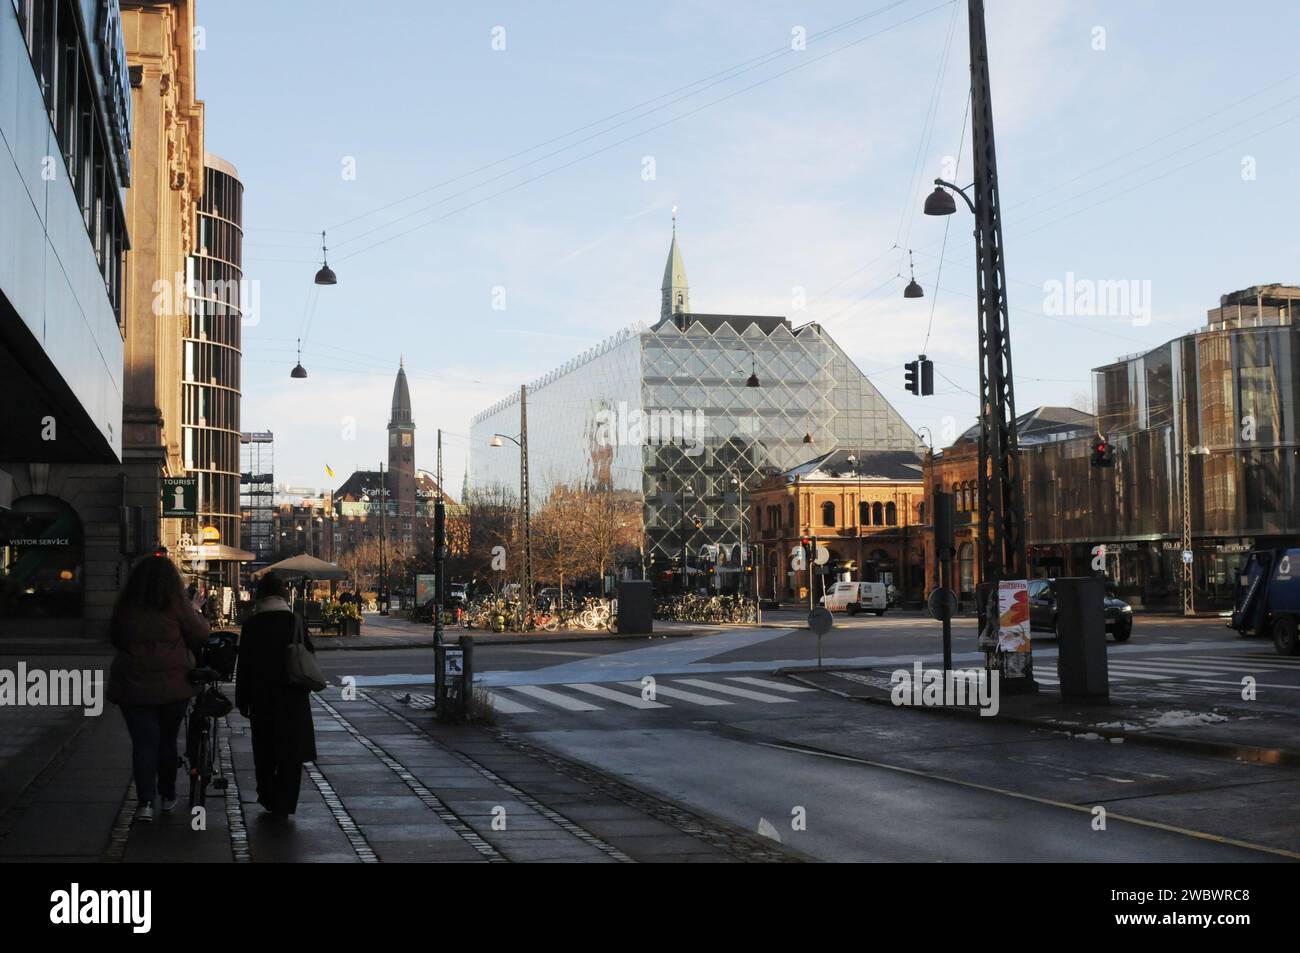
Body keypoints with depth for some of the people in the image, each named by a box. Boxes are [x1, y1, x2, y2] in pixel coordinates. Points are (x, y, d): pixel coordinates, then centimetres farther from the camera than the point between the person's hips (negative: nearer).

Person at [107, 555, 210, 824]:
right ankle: (168, 796, 25)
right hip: (173, 686, -1)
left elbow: (115, 638, 11)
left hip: (132, 687, 1)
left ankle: (145, 801, -9)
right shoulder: (177, 606, -11)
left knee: (143, 743, 3)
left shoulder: (124, 607, -2)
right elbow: (202, 636, -5)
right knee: (167, 739, 15)